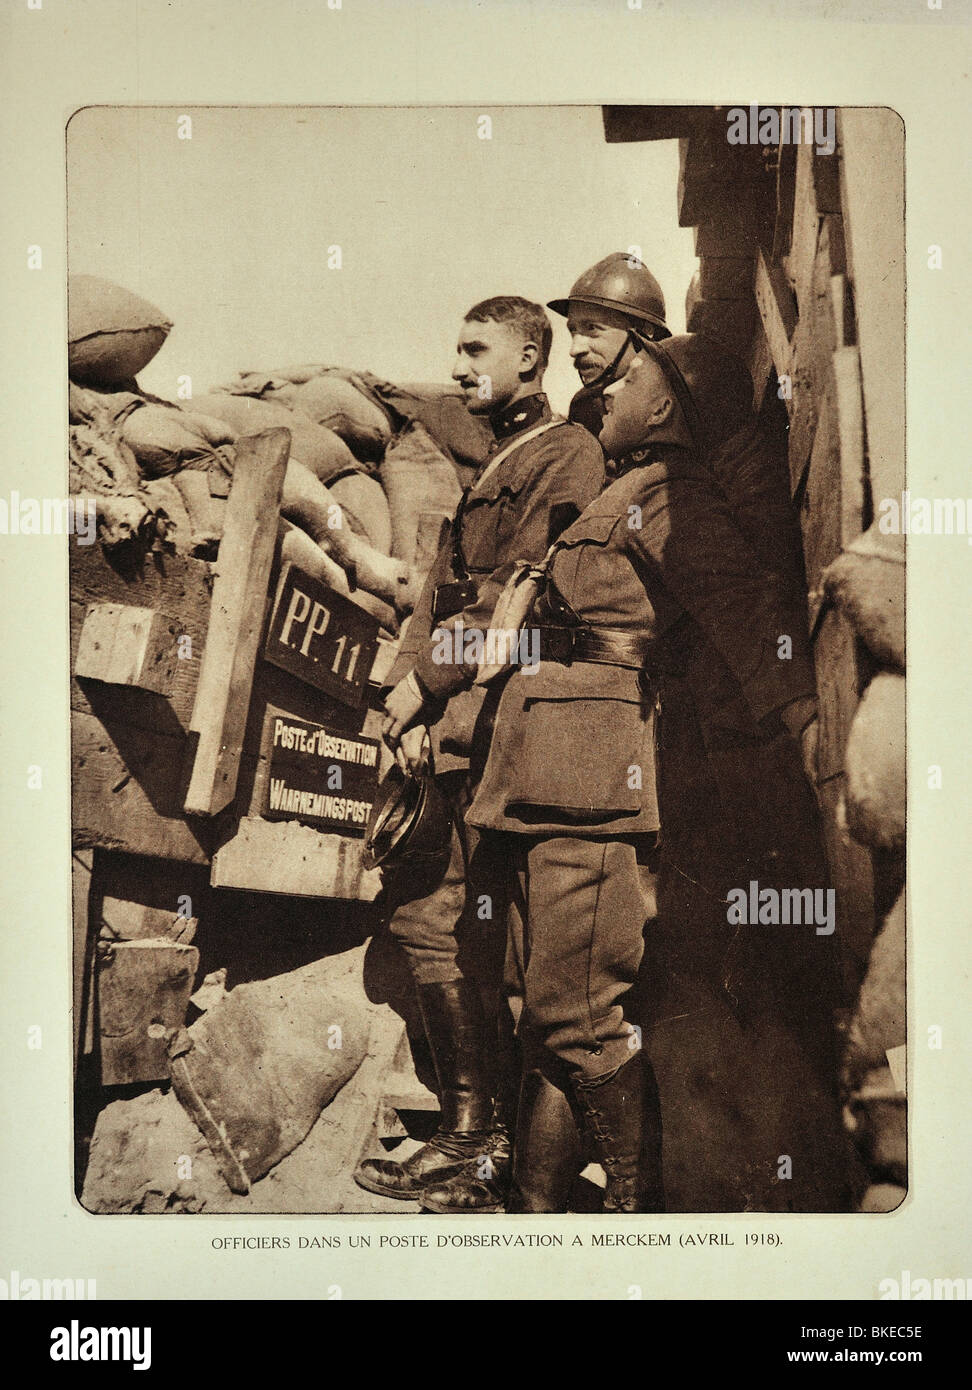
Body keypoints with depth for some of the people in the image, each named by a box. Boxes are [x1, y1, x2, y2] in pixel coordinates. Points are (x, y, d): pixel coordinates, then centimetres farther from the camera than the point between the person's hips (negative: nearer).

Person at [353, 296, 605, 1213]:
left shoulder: (566, 455, -3)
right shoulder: (492, 468, 25)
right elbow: (442, 590, 16)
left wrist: (423, 680, -10)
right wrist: (409, 699, 2)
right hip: (455, 724, 9)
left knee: (449, 922, -9)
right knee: (424, 912, 7)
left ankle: (475, 1146, 2)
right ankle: (485, 1136, 16)